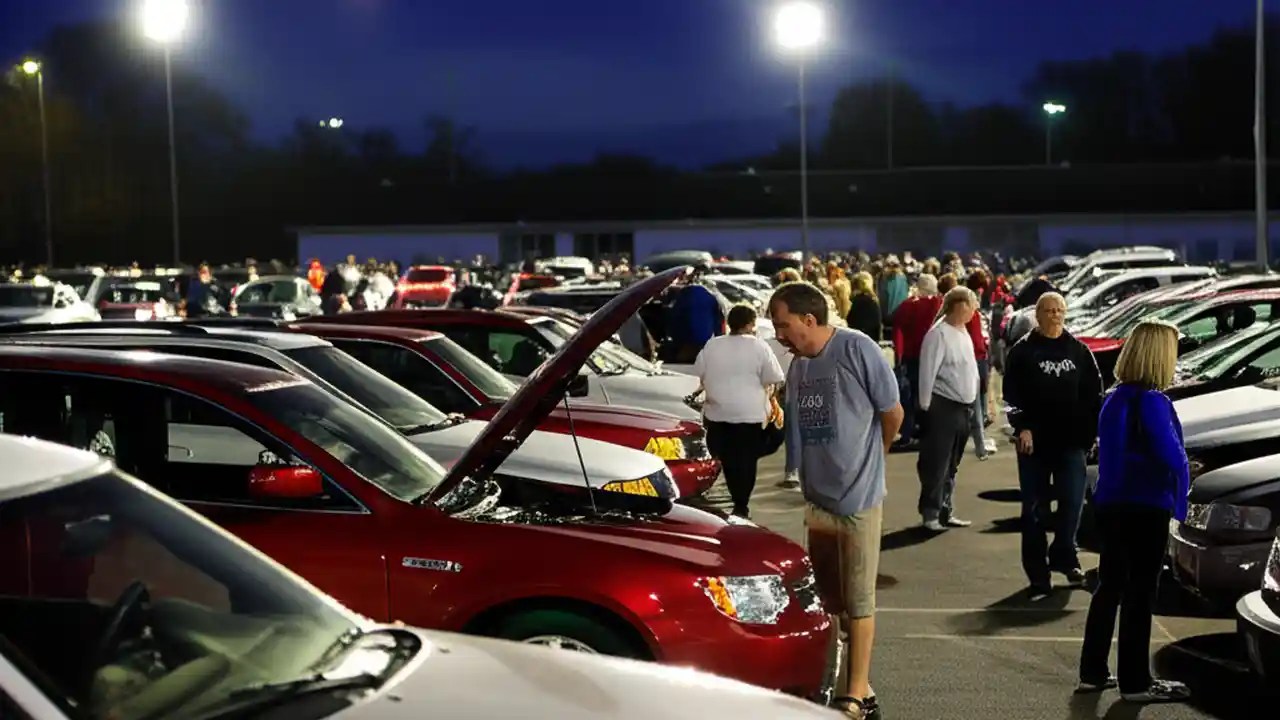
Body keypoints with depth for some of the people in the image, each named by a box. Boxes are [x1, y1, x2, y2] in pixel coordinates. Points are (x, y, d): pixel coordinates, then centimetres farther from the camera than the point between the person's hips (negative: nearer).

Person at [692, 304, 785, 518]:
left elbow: (700, 375, 10)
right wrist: (770, 399, 15)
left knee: (725, 459, 13)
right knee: (746, 460, 2)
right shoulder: (758, 346, -5)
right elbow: (770, 380, -3)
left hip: (717, 411, 3)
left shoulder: (711, 345, 5)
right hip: (749, 412, -3)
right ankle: (741, 506, 2)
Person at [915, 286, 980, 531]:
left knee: (951, 465, 14)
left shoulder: (963, 333, 13)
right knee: (936, 464, -4)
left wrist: (971, 404, 17)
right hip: (943, 407, -9)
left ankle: (946, 511, 21)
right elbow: (928, 373, -16)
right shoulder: (939, 334, -15)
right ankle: (930, 513, 2)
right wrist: (926, 407, -15)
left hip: (962, 407, 9)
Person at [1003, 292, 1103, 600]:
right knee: (1035, 508, 2)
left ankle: (1064, 556, 20)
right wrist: (1022, 427, -14)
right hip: (1035, 441, -2)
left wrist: (1092, 431, 2)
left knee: (1072, 500, -2)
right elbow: (1012, 394, -3)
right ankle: (1037, 573, 8)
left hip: (1071, 440, 2)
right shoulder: (1023, 351, 2)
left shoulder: (1079, 351, 9)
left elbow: (1093, 394, 9)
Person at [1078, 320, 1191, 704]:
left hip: (1112, 503, 8)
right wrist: (1180, 488, -2)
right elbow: (1172, 455, -22)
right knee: (1139, 593, 0)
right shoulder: (1151, 401, -18)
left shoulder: (1114, 398, 8)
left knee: (1109, 587, 15)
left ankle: (1093, 672, 19)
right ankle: (1136, 682, 7)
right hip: (1146, 507, -8)